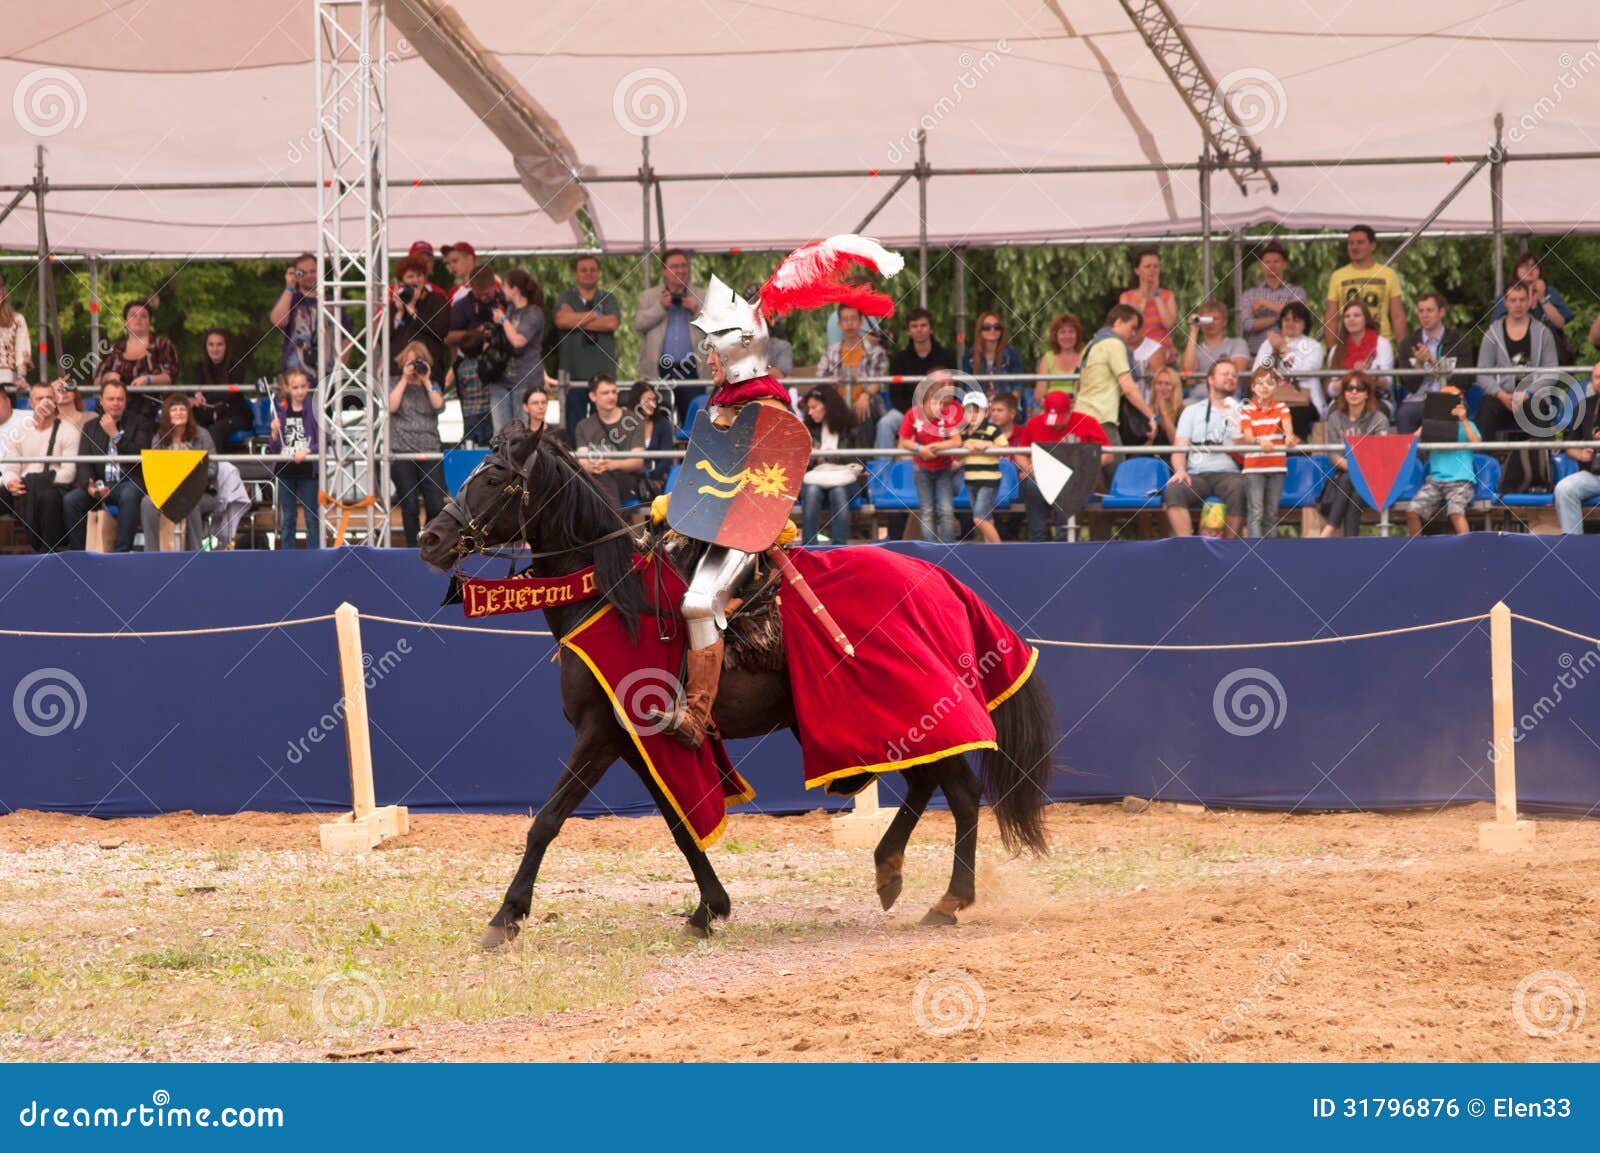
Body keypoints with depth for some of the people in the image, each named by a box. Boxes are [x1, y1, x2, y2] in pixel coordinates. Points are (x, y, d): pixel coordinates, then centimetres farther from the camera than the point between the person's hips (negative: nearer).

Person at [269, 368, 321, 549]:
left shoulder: (314, 410, -5)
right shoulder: (280, 411, 4)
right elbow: (274, 449, 7)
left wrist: (307, 451, -20)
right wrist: (274, 433, -12)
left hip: (308, 471, -3)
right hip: (285, 471, 3)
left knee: (312, 518, 3)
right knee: (287, 519, 9)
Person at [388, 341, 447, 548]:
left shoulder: (432, 386, 16)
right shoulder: (397, 385, 11)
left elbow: (439, 405, -3)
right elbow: (392, 406, -8)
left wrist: (426, 380, -2)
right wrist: (405, 379, -5)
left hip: (430, 452, 1)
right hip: (402, 452, -1)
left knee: (436, 505, -8)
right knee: (409, 506, -1)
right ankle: (413, 549, 5)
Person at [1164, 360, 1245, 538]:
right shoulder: (1193, 411, 22)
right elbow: (1179, 448, 10)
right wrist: (1180, 470, -10)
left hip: (1228, 473, -1)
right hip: (1197, 475, 1)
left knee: (1239, 489, -36)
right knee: (1174, 489, -31)